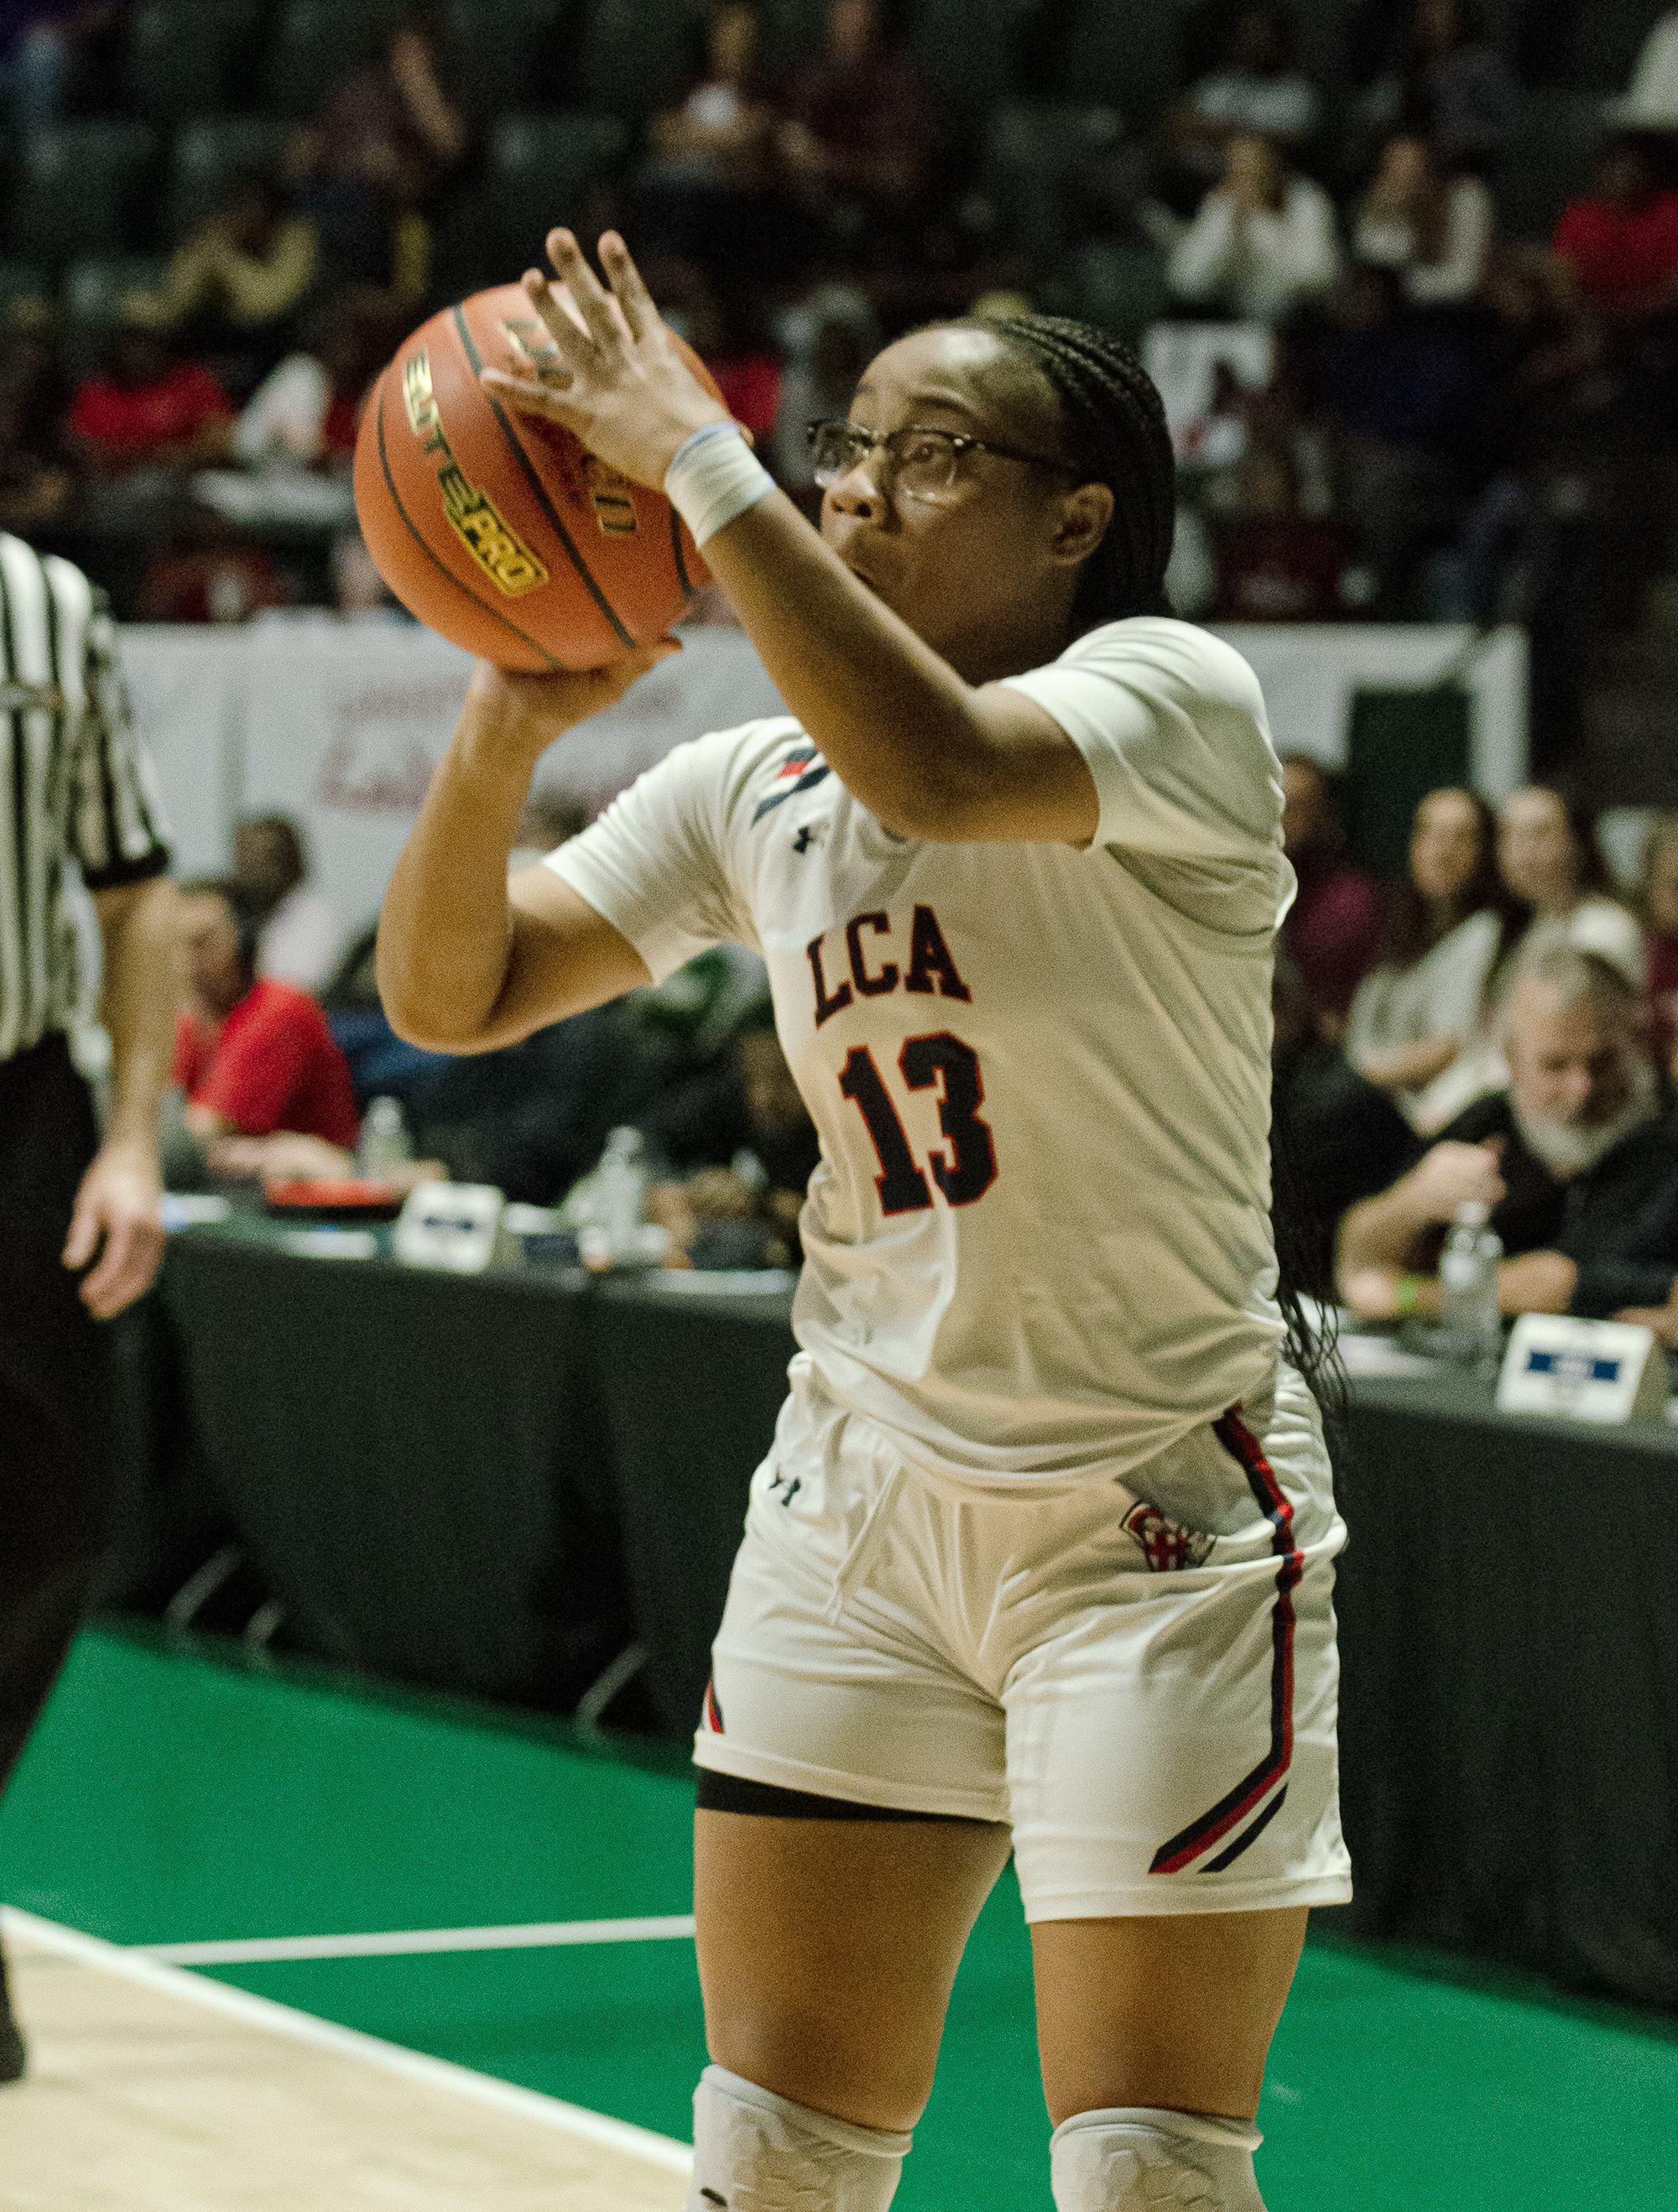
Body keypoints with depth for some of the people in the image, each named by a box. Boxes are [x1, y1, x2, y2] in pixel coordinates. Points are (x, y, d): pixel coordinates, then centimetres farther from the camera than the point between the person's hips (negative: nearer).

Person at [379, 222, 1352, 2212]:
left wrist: (694, 458, -28)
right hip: (862, 1492, 6)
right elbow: (450, 994, 7)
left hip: (1157, 1519, -6)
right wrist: (503, 733, -11)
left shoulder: (1173, 698, -12)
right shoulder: (749, 791, 7)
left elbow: (936, 770, -34)